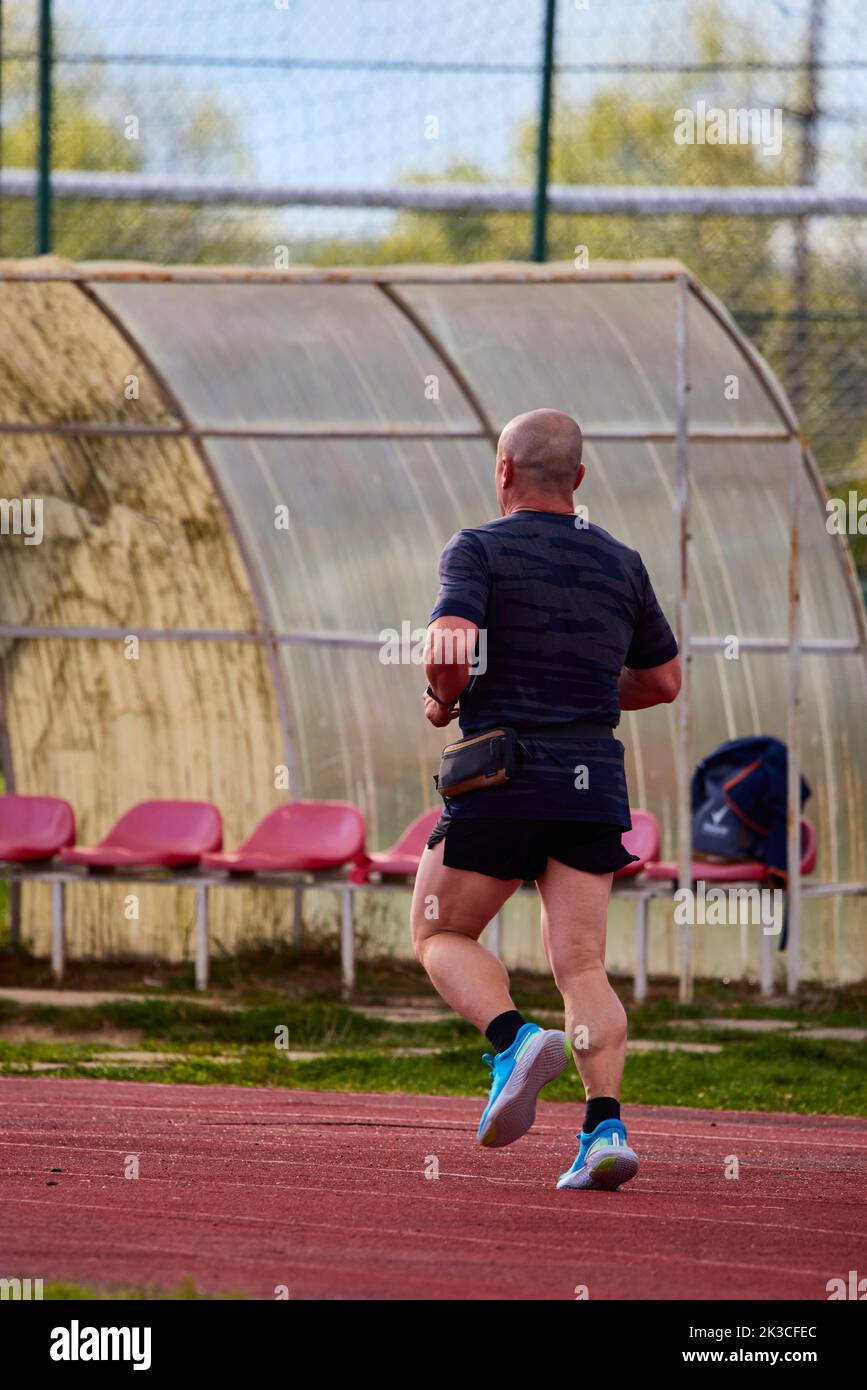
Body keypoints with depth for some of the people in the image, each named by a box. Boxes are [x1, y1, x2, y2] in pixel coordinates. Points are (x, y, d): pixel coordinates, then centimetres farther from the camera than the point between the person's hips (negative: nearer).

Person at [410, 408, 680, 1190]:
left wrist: (444, 701, 2)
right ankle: (605, 1127, -19)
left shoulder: (479, 551, -3)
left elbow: (450, 649, -19)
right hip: (594, 782, 4)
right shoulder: (621, 565, 13)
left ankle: (514, 1040, -16)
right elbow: (663, 681, 21)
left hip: (502, 782, -4)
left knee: (442, 938, 12)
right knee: (580, 964, 0)